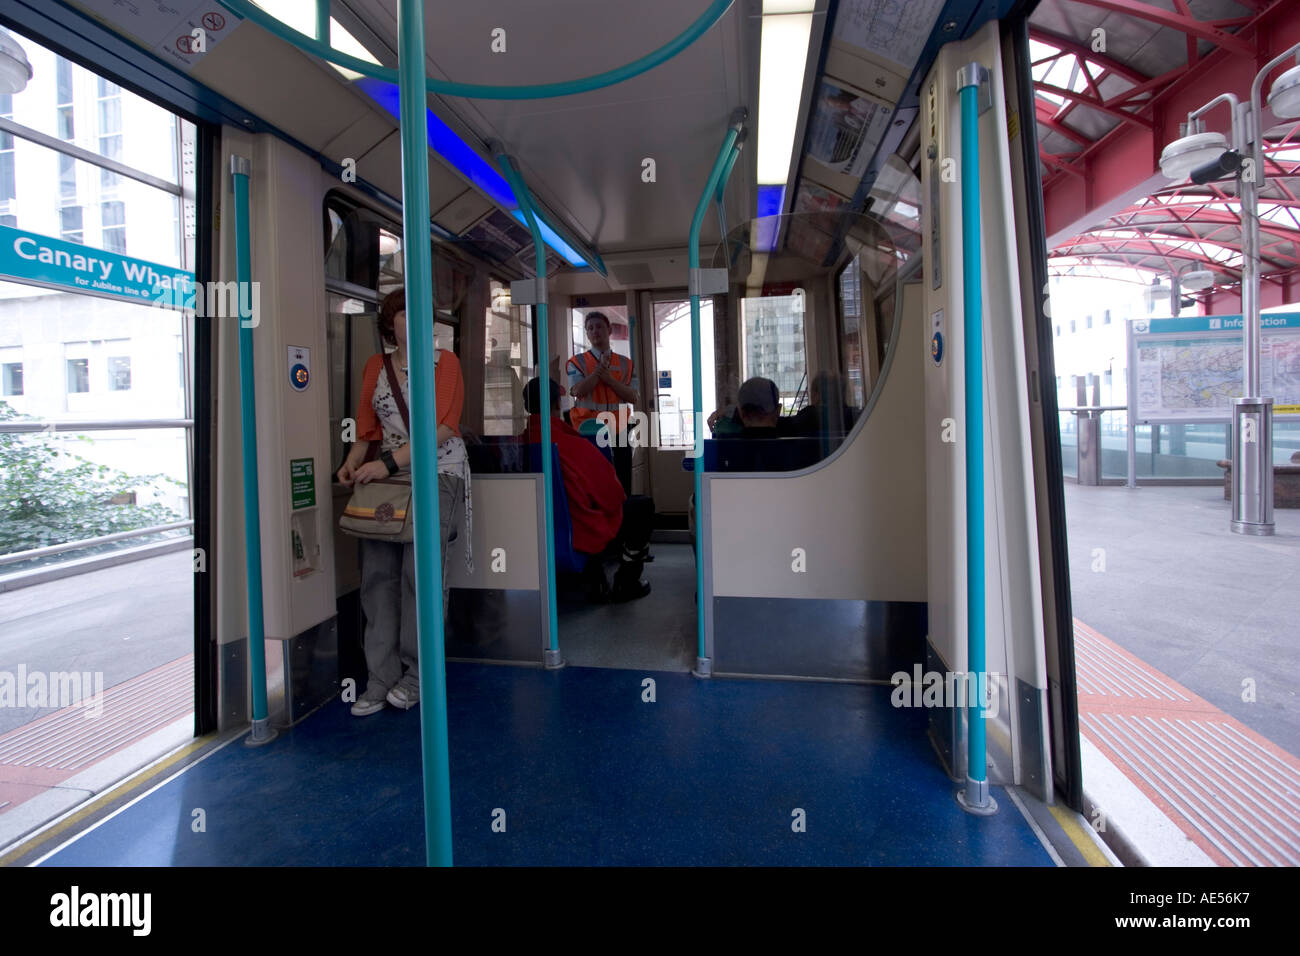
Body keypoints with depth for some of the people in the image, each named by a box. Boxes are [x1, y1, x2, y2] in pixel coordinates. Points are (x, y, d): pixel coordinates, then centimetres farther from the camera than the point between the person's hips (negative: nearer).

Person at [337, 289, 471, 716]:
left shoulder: (443, 361, 2)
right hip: (388, 473, 4)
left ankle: (417, 675, 4)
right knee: (377, 572, -2)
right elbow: (367, 427, 17)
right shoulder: (375, 367, 16)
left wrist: (389, 463, -17)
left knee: (419, 569, -10)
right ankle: (381, 680, 7)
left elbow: (442, 427, -9)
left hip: (437, 473, -4)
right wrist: (354, 461, -2)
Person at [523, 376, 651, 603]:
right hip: (582, 539, -6)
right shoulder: (574, 445, -25)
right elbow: (611, 495, -13)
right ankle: (626, 584, 21)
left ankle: (595, 583, 34)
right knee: (643, 506, 14)